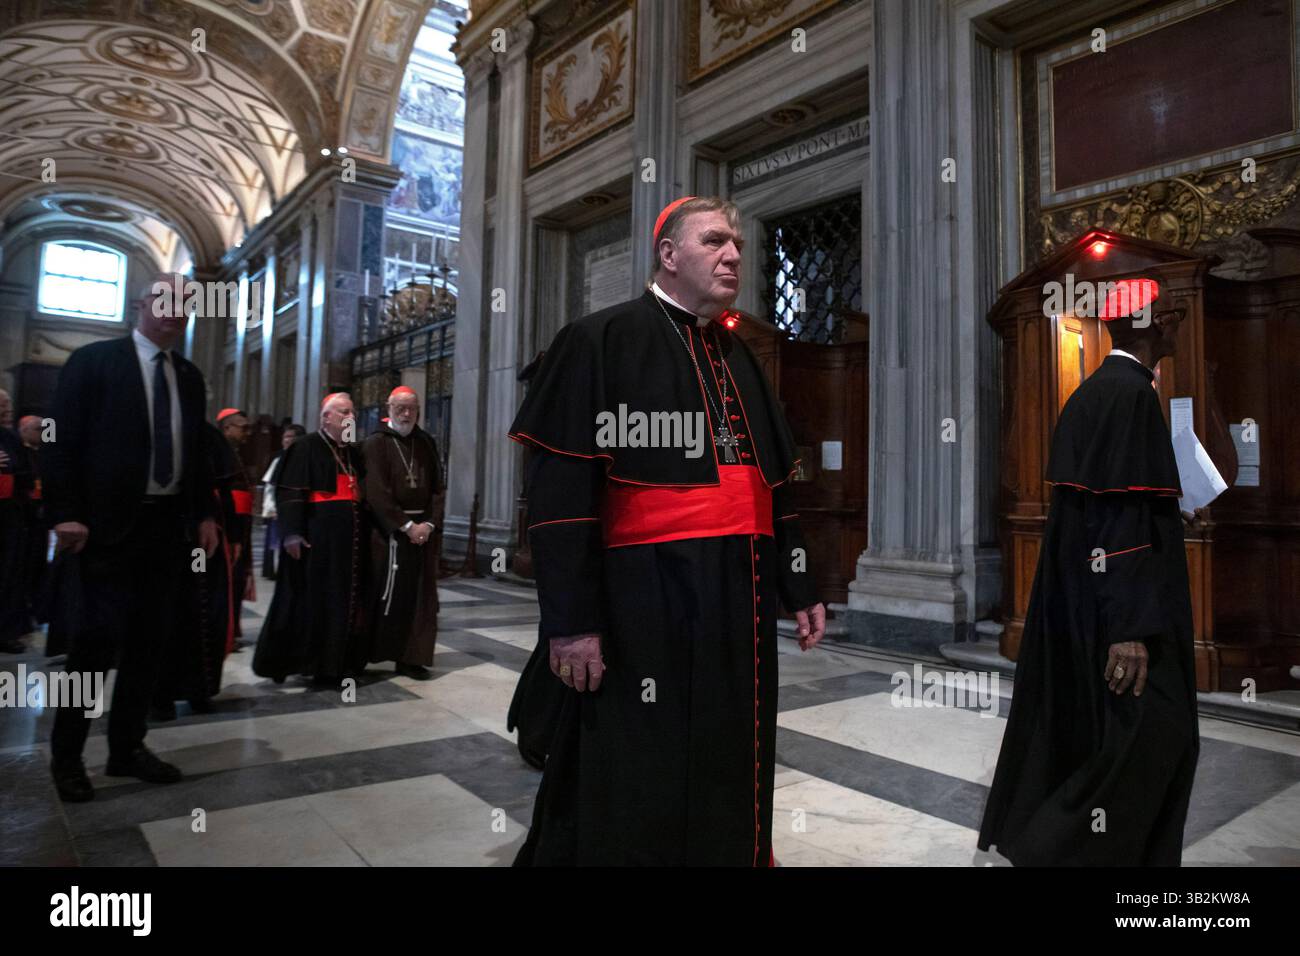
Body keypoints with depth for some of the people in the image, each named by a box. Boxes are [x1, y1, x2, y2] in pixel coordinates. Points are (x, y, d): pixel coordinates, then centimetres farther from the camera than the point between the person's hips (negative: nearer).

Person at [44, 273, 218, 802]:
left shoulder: (190, 377, 14)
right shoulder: (93, 360, -2)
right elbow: (62, 441, -6)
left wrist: (204, 515, 9)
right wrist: (65, 514, -14)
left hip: (170, 524, 5)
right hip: (111, 523, -5)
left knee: (151, 639, 8)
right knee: (101, 637, -4)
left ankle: (127, 747, 20)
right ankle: (67, 755, 13)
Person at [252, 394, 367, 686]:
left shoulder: (353, 452, 17)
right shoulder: (306, 448, -4)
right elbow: (289, 492, -12)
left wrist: (362, 532, 17)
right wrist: (292, 531, -21)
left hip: (349, 536, 7)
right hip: (315, 535, -7)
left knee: (345, 598, 9)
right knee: (310, 598, -3)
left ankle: (337, 660, 19)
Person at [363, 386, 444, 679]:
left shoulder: (426, 443, 12)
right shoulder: (377, 443, -3)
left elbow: (436, 488, 9)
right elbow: (377, 492, -12)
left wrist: (428, 524, -6)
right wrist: (407, 526, -15)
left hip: (422, 528, 5)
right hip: (386, 531, -4)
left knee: (417, 596, 3)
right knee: (383, 594, -2)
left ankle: (409, 657, 9)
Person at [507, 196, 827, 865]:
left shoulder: (738, 357, 16)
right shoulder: (602, 341, -5)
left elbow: (774, 482, 18)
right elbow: (559, 490, -13)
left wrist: (799, 587, 14)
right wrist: (571, 621, -17)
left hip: (740, 603, 7)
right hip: (645, 606, -6)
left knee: (729, 779, 17)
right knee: (634, 795, 5)